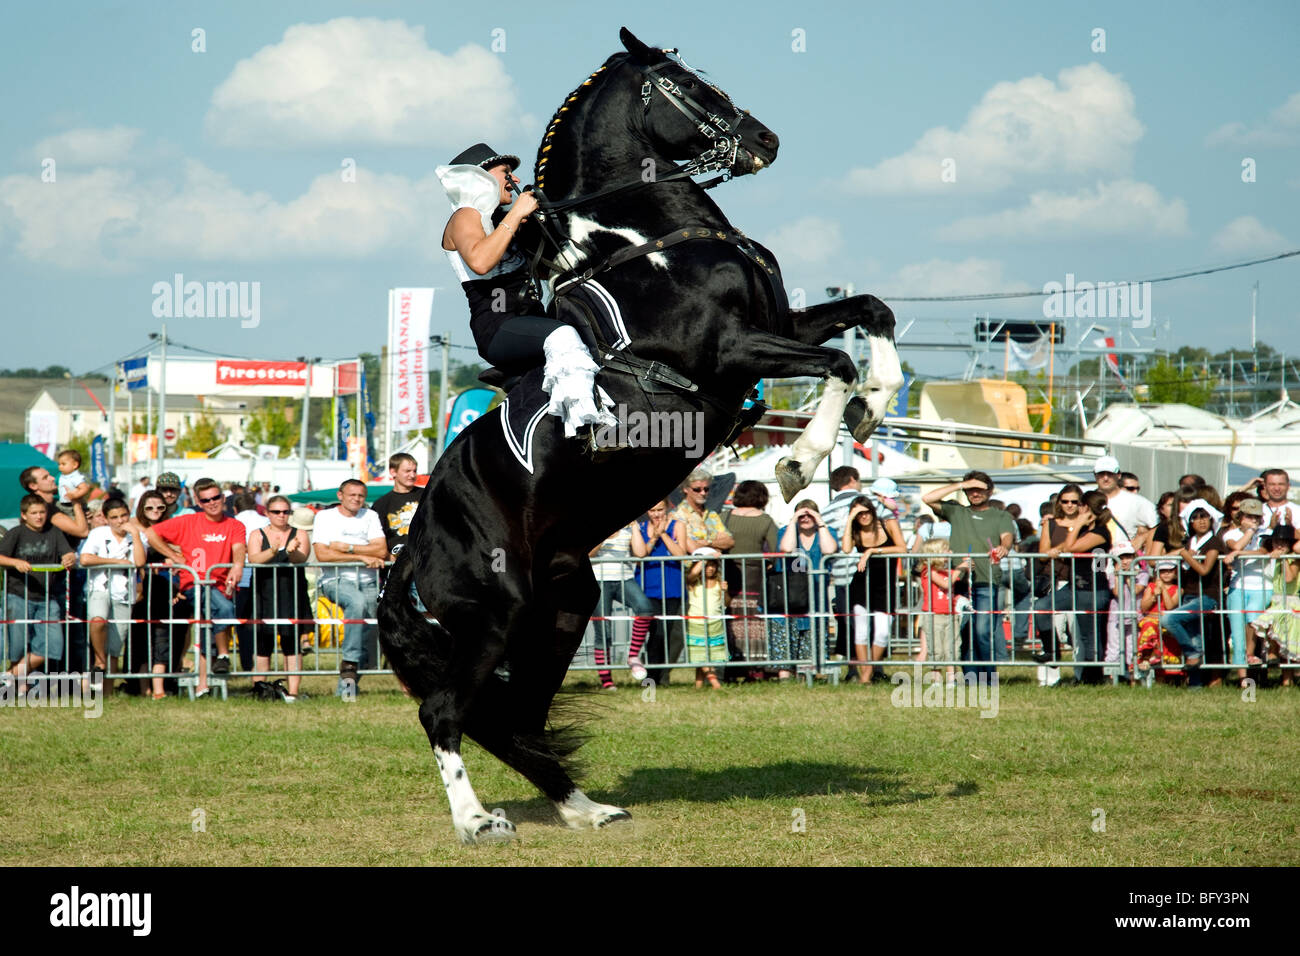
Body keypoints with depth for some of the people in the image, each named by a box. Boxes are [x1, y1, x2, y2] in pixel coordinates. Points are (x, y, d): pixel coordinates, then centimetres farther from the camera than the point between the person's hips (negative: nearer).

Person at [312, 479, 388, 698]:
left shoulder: (370, 517, 14)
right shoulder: (325, 517, 5)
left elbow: (381, 550, 1)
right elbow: (322, 554, -9)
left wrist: (347, 548, -8)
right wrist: (362, 557, -12)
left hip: (367, 581, 4)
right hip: (336, 579, -4)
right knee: (357, 602, -35)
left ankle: (345, 685, 4)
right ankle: (349, 665, -34)